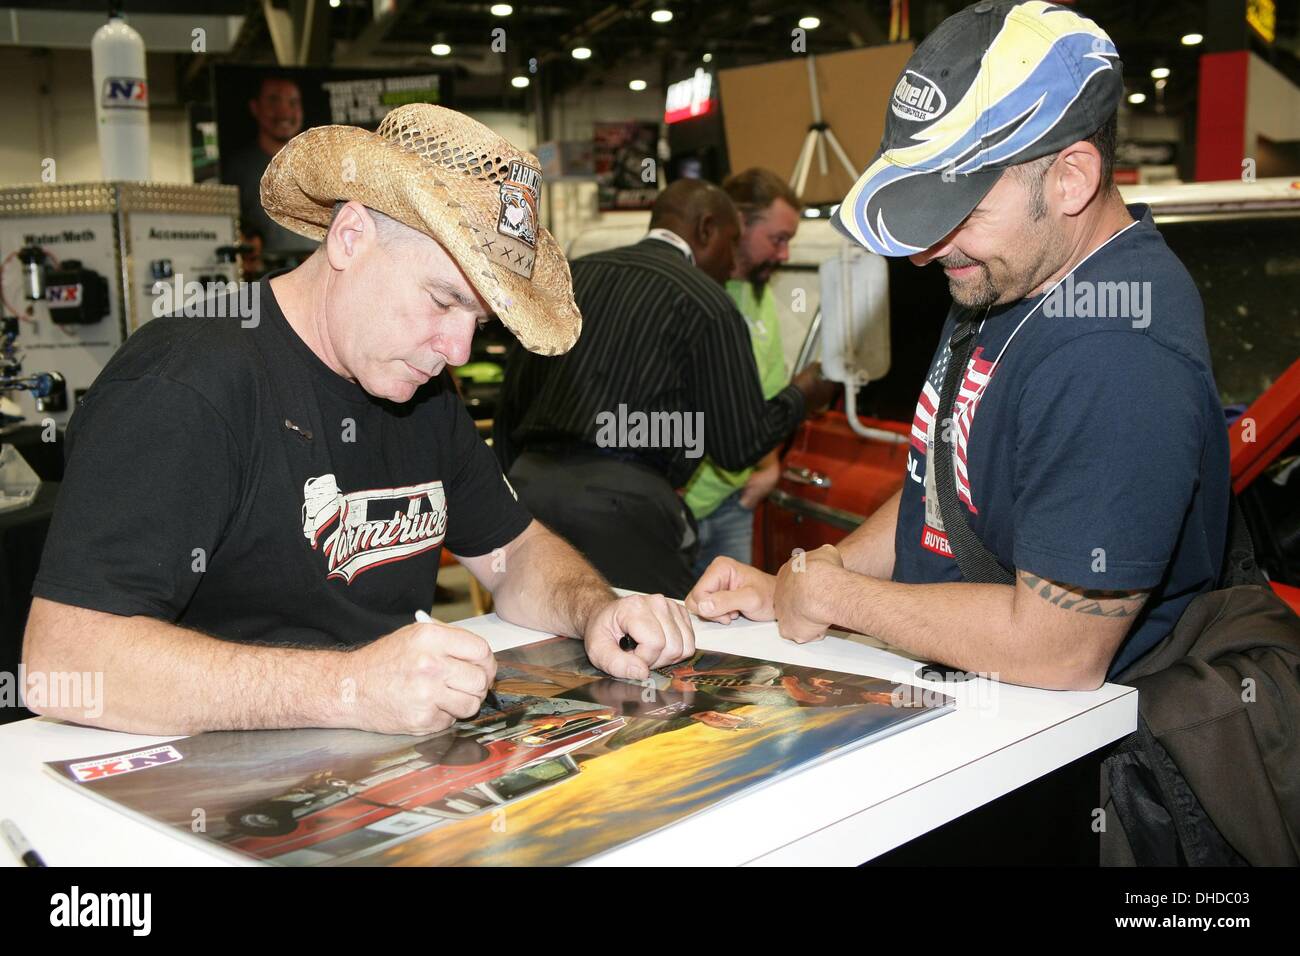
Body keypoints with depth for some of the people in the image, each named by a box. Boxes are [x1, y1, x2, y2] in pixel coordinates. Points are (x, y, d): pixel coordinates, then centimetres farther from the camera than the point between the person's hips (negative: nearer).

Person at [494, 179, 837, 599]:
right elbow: (738, 446, 1)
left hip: (530, 482, 7)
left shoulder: (571, 275, 15)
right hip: (619, 505, -6)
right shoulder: (704, 301, -2)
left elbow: (513, 398, 16)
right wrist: (800, 396, 19)